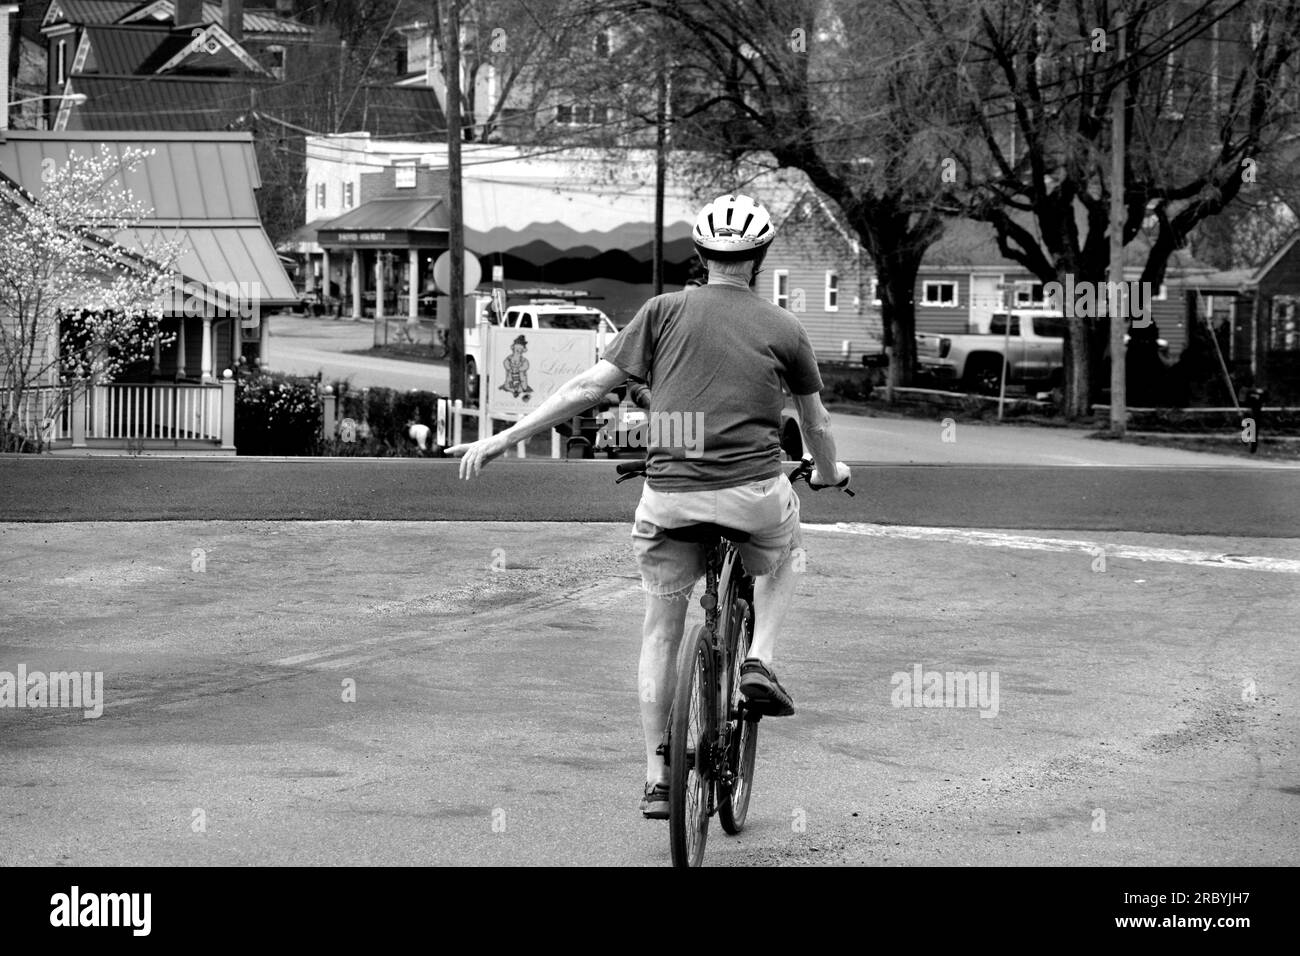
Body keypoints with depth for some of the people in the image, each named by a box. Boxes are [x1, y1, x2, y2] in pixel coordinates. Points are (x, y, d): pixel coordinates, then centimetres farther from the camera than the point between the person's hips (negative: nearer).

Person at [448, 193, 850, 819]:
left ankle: (657, 779, 15)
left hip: (668, 497, 0)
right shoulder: (783, 328, 6)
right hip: (754, 495, 0)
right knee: (781, 558, 35)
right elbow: (816, 422, 19)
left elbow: (590, 387, -2)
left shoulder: (665, 312, 4)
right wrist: (828, 473, 41)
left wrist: (501, 439, 2)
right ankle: (760, 661, 12)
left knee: (662, 630, 18)